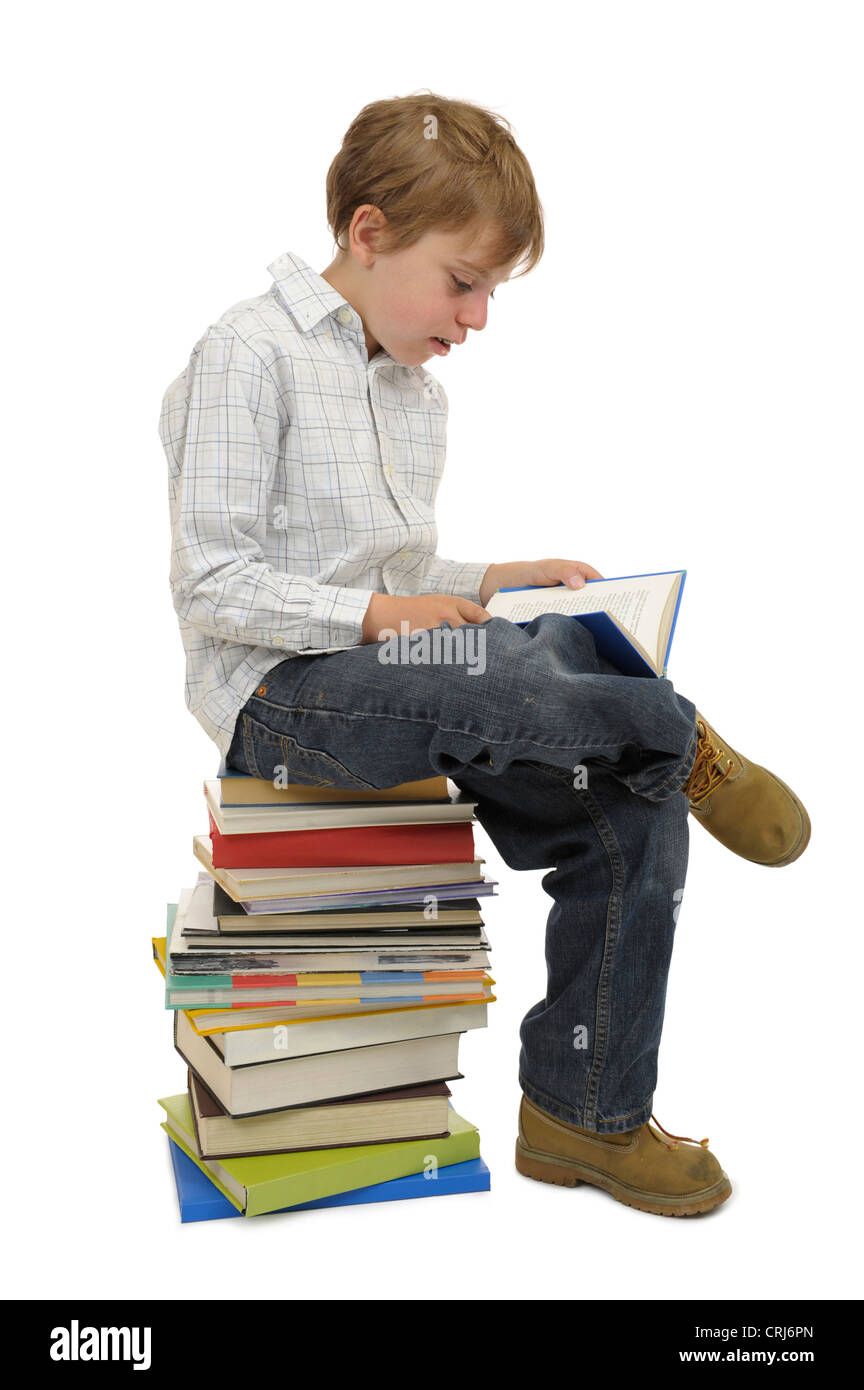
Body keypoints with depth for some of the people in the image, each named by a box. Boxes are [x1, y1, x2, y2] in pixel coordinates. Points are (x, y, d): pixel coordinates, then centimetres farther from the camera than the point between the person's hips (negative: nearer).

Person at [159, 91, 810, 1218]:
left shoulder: (421, 394, 18)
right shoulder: (248, 353, -7)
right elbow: (211, 586, -13)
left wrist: (495, 582, 4)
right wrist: (380, 615, -20)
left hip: (390, 675, 8)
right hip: (278, 694, -7)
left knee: (634, 814, -10)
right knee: (492, 682, -38)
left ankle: (584, 1114, 2)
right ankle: (680, 740, -8)